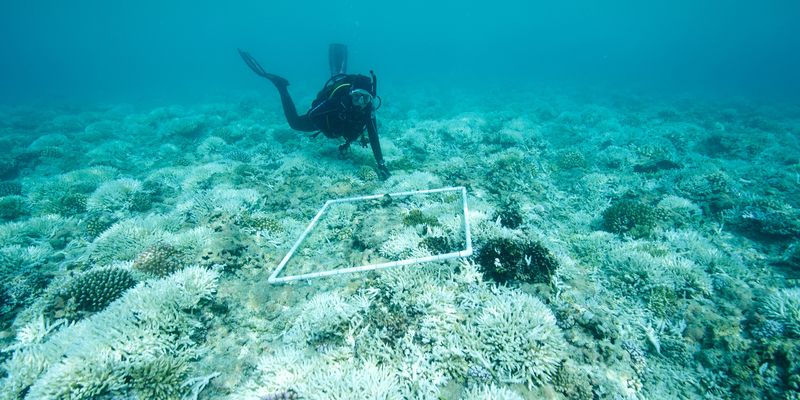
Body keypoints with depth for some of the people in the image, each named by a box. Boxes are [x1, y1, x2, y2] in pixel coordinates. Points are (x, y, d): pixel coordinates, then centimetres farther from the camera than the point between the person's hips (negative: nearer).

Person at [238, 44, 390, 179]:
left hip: (340, 124, 4)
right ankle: (279, 84, 23)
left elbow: (373, 137, -36)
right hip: (321, 118, -4)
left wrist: (381, 164, -44)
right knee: (295, 123, 18)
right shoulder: (339, 100, -44)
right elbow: (312, 115, -34)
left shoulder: (368, 109, -35)